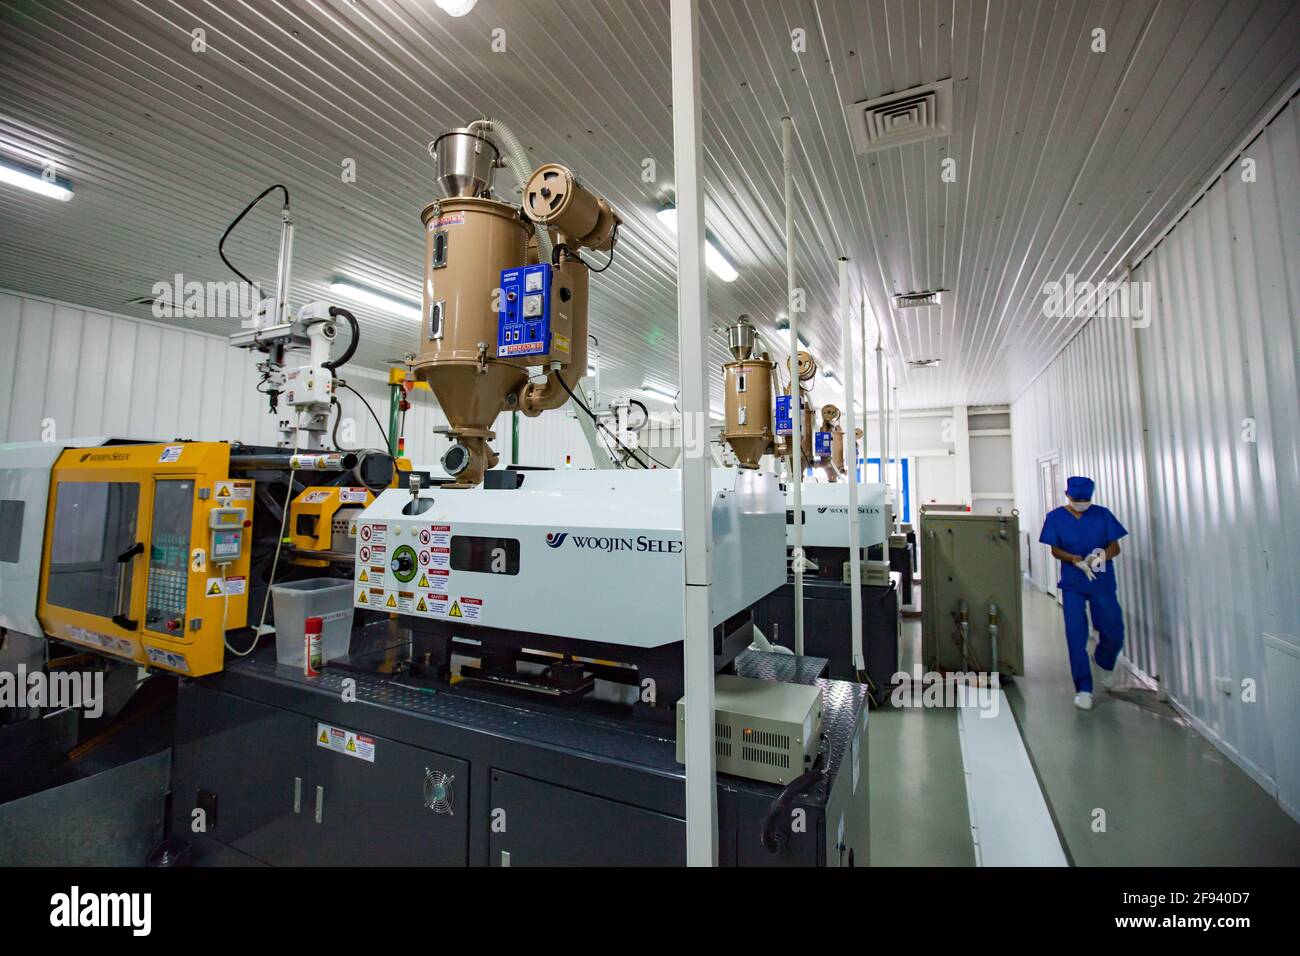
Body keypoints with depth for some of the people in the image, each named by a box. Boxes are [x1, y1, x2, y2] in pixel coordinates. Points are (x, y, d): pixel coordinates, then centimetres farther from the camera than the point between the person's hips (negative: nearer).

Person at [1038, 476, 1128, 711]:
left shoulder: (1102, 514, -2)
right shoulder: (1056, 517, -4)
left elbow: (1115, 547, -1)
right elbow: (1055, 550, -2)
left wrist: (1104, 555, -24)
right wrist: (1074, 559, -22)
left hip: (1103, 583, 1)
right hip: (1072, 585, -1)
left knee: (1114, 633, 7)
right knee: (1076, 637, -2)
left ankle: (1105, 665, 41)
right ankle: (1083, 689, 9)